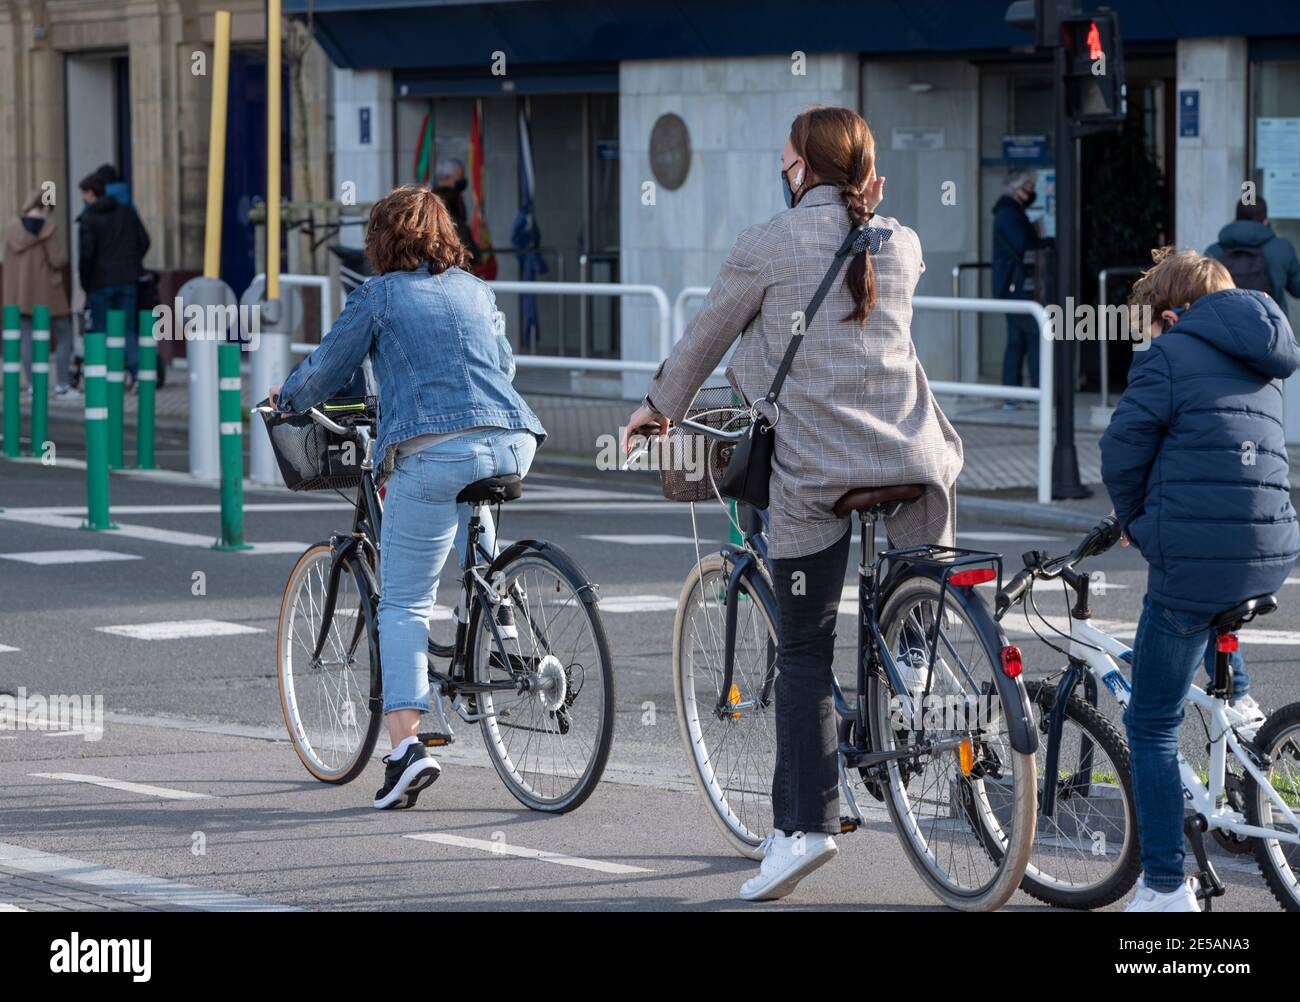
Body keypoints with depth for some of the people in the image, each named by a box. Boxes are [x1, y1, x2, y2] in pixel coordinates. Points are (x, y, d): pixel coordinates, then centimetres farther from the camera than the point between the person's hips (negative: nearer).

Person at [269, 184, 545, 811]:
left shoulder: (380, 294, 8)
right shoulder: (475, 290, 22)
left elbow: (326, 371, 14)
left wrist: (286, 399, 35)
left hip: (433, 451, -5)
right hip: (512, 442, 5)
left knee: (403, 603, 0)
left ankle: (405, 745, -13)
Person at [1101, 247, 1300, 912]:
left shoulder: (1169, 353, -3)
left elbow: (1122, 450, -6)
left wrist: (1136, 523, 12)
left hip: (1197, 556, -7)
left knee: (1151, 725, 1)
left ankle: (1165, 888, -1)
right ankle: (1233, 700, 28)